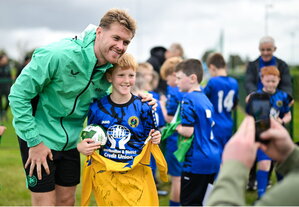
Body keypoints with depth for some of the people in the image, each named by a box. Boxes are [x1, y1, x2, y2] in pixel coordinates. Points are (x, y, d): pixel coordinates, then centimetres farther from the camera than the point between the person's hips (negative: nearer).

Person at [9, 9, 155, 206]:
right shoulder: (58, 55, -26)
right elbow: (18, 95, -20)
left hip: (70, 141, 6)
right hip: (39, 138, -6)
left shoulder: (111, 68, -7)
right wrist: (34, 141, -19)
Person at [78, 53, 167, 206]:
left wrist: (155, 140, -14)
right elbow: (91, 140, 12)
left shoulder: (143, 107, -3)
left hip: (136, 175, -1)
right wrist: (81, 147, -7)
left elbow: (149, 144, 6)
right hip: (105, 175, 1)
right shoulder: (97, 108, -1)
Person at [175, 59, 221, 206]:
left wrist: (177, 127, -2)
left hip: (196, 161, -8)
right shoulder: (205, 98, 11)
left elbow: (188, 131, -21)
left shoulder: (188, 100, -14)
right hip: (213, 158, 8)